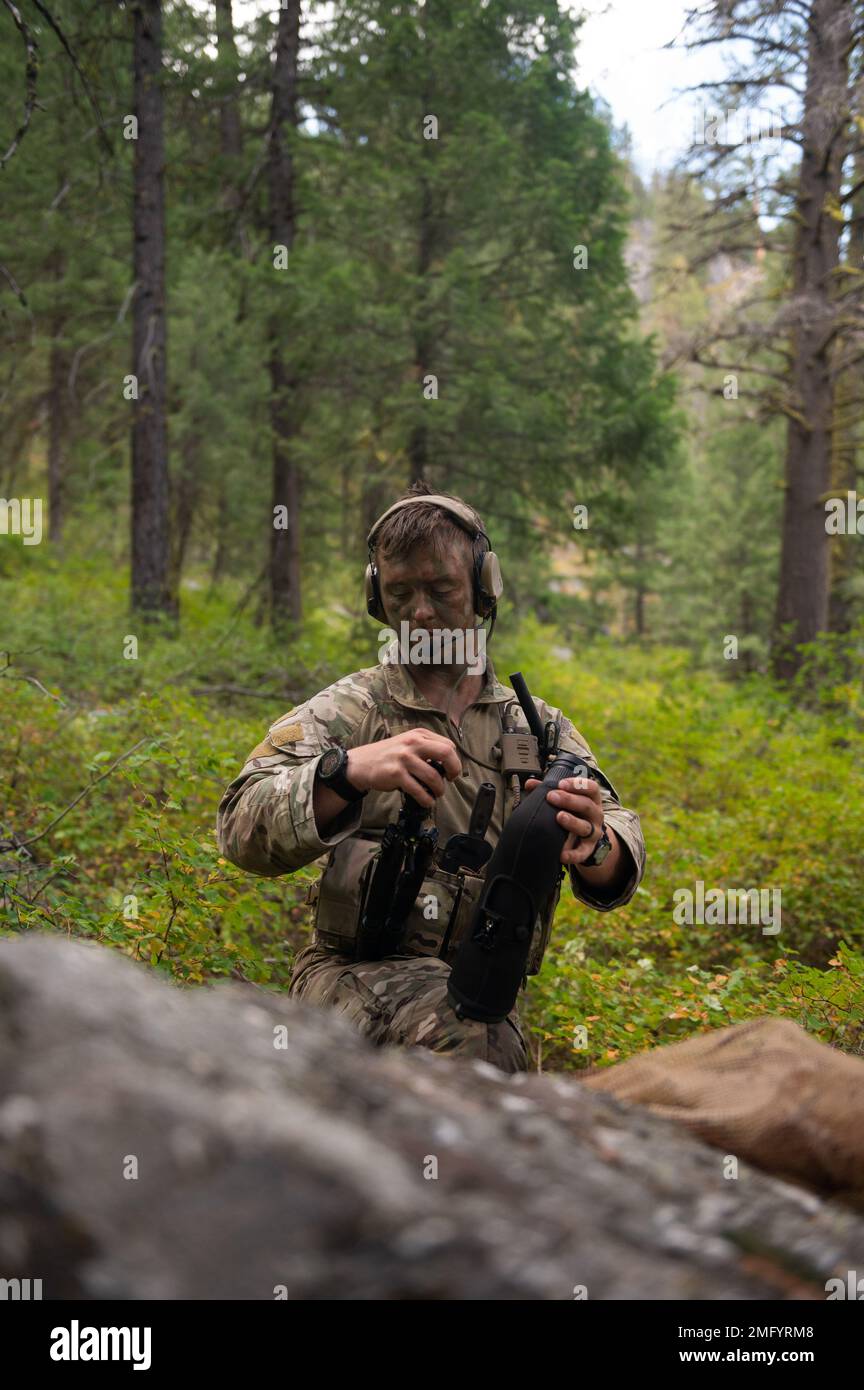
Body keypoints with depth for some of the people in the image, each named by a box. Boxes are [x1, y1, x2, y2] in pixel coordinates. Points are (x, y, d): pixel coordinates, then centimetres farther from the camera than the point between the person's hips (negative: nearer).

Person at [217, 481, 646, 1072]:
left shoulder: (540, 727, 13)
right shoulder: (346, 710, 4)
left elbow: (621, 868, 0)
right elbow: (243, 827, -12)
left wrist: (593, 844, -27)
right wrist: (348, 771, -32)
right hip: (355, 976, -4)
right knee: (471, 1032, -33)